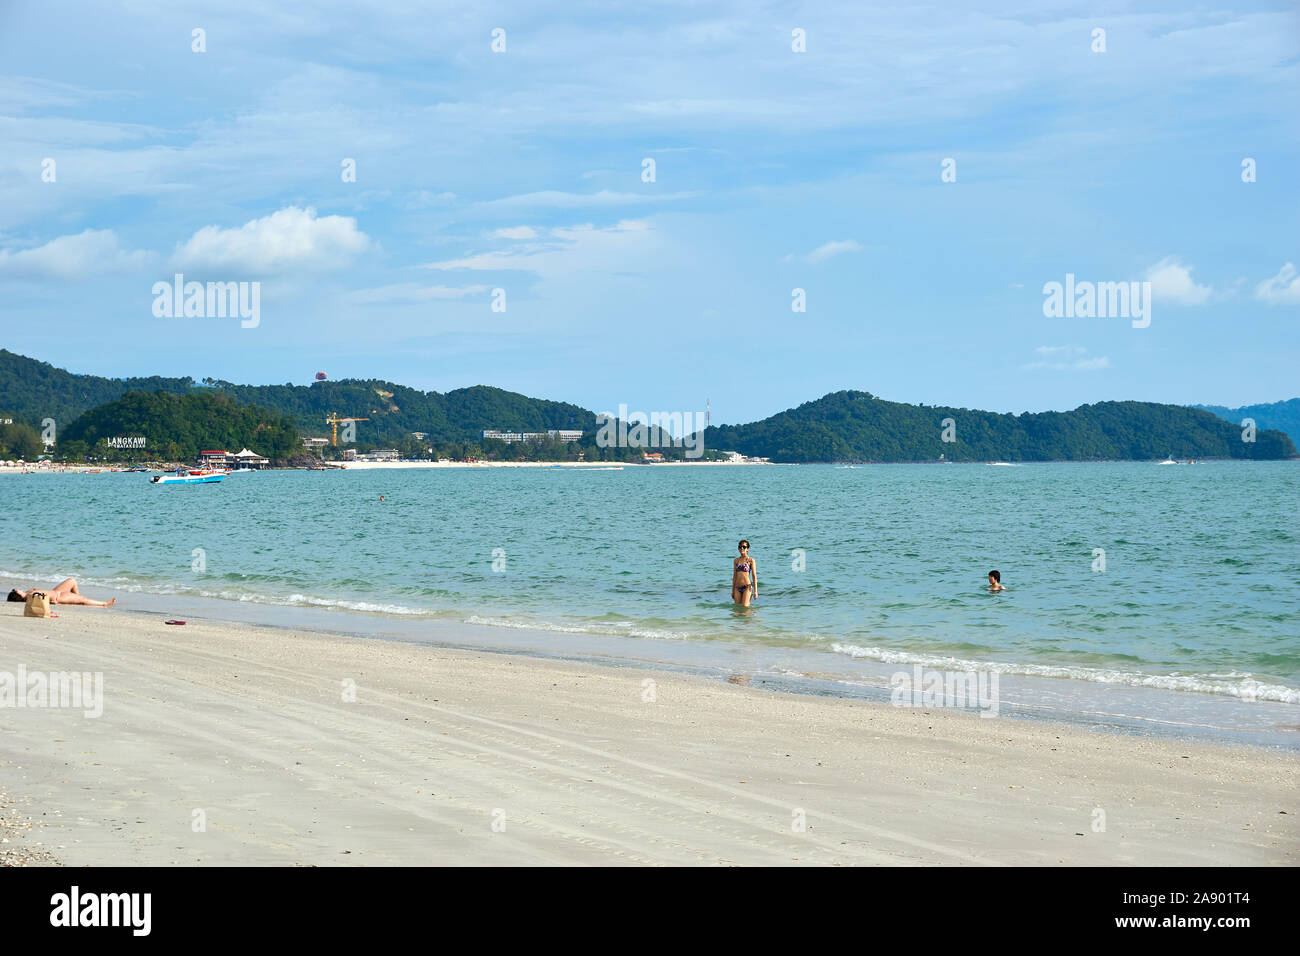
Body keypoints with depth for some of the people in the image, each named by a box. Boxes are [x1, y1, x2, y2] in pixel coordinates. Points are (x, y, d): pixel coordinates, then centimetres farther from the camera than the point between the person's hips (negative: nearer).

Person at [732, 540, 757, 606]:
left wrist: (755, 591, -8)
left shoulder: (751, 560, -1)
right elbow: (734, 576, 15)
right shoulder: (736, 560, 12)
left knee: (744, 607, -12)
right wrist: (733, 590, 14)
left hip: (747, 587, -4)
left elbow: (754, 576, -2)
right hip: (737, 588, 4)